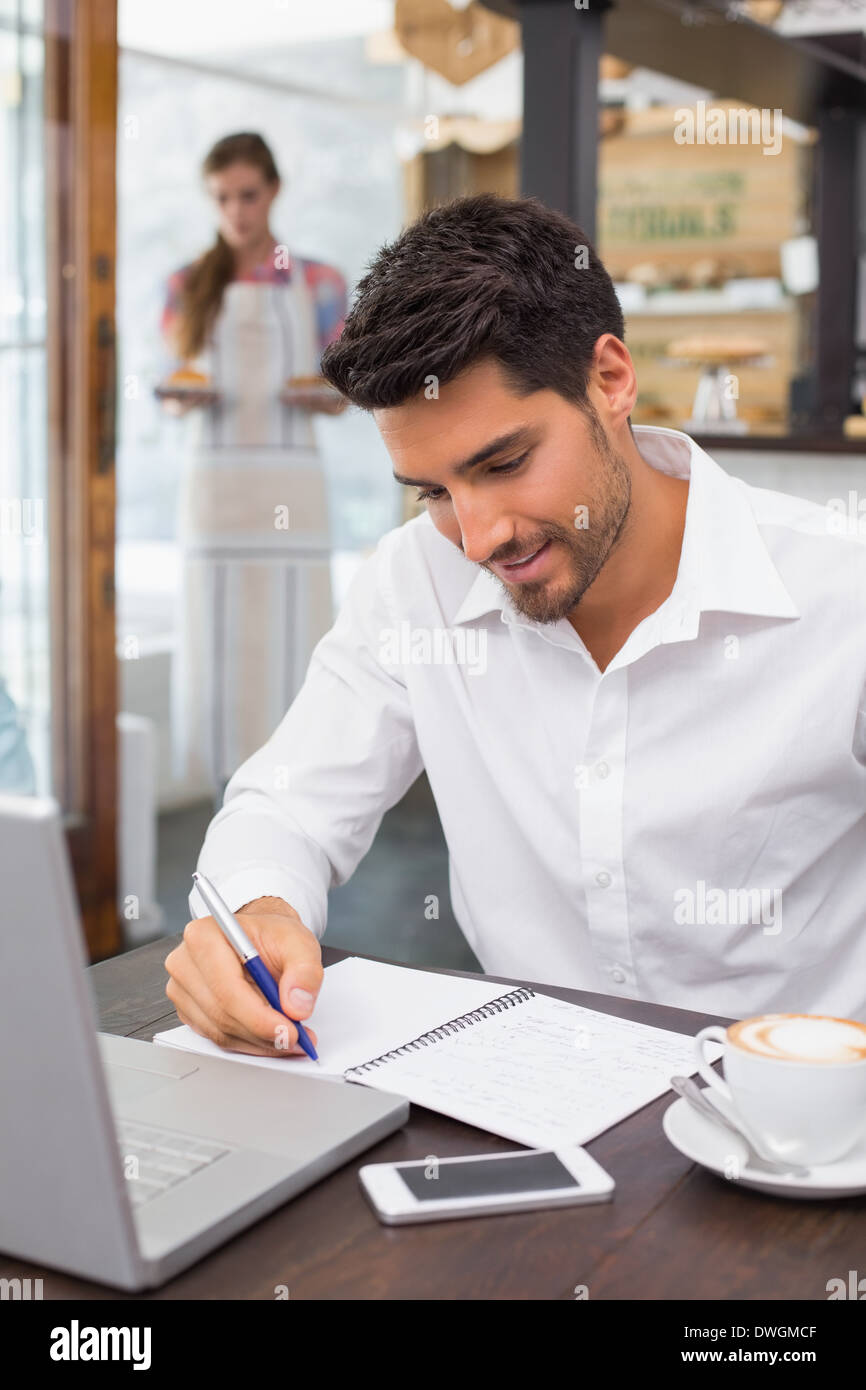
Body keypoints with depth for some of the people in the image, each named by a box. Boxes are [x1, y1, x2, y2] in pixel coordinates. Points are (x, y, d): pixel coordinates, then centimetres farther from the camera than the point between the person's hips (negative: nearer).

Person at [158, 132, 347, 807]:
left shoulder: (318, 284, 7)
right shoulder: (188, 286, 9)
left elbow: (340, 395, 9)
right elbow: (176, 389, 12)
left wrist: (320, 396, -13)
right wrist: (181, 397, -11)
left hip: (292, 482, -1)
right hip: (215, 477, 1)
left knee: (292, 634, -4)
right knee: (217, 636, -1)